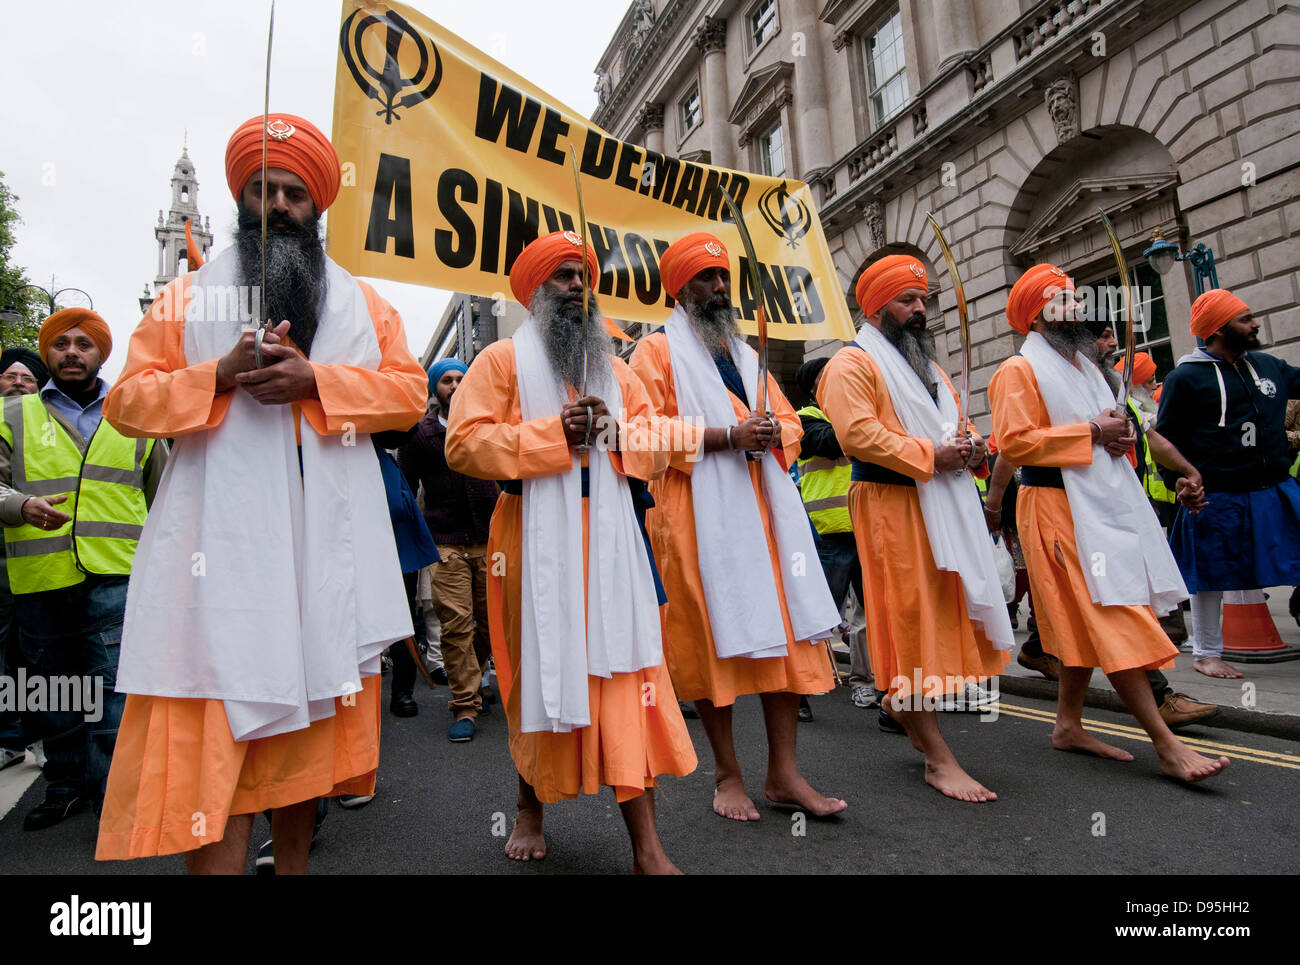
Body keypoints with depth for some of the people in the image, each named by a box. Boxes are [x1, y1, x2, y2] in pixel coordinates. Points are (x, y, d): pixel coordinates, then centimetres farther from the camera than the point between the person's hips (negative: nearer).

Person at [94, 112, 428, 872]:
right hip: (223, 538, -1)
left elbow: (410, 390, 4)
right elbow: (129, 400, 7)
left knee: (313, 699, 10)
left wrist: (316, 381, -10)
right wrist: (220, 375, -11)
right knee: (217, 715, -6)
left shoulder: (362, 303, 15)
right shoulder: (189, 298, 13)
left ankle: (295, 863, 26)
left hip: (327, 538, 2)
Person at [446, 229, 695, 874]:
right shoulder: (504, 358, 5)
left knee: (624, 670, -3)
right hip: (536, 538, -3)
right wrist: (553, 433, -15)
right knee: (539, 668, 8)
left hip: (608, 535, 3)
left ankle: (647, 848, 2)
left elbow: (655, 446, 15)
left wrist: (616, 432, -5)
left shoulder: (613, 366, 20)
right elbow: (464, 443, -8)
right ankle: (529, 809, 33)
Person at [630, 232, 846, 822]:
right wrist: (725, 436, -15)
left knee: (786, 630, 1)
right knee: (714, 636, -1)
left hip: (766, 507, 6)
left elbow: (790, 423, 23)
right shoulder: (656, 351, 5)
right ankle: (727, 774, 14)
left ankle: (783, 773, 12)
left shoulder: (747, 354, 25)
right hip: (699, 513, -5)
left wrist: (772, 433, -1)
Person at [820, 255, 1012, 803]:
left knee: (944, 611, 11)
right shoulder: (853, 363, -5)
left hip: (944, 502, 9)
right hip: (891, 504, -9)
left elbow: (950, 426, 28)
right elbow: (856, 433, -19)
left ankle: (904, 701, 33)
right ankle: (938, 758, 2)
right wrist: (930, 455, -18)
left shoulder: (927, 366, 24)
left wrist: (969, 446, 4)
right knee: (910, 618, -5)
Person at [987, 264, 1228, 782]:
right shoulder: (1019, 370, -8)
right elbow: (1014, 442, -18)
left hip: (1108, 502, 9)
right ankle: (1167, 745, -4)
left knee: (1089, 622, 11)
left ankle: (1069, 724, 21)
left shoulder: (1086, 364, 21)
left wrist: (1121, 435, 6)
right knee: (1113, 622, -9)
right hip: (1061, 508, -9)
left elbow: (1107, 422, 30)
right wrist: (1091, 433, -16)